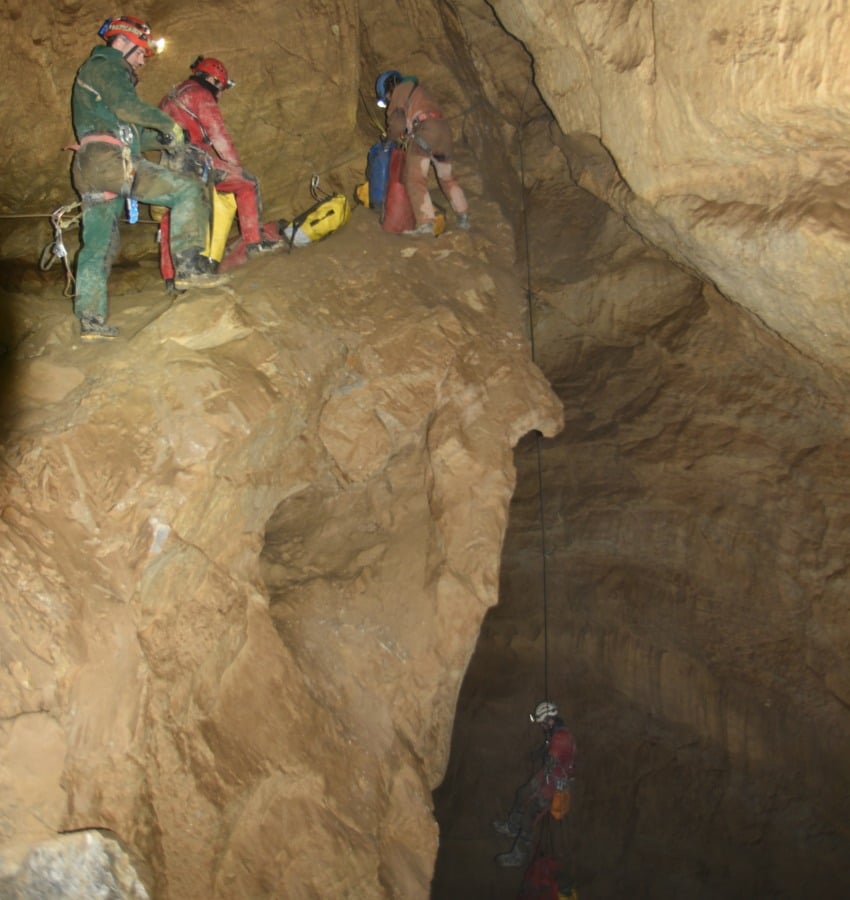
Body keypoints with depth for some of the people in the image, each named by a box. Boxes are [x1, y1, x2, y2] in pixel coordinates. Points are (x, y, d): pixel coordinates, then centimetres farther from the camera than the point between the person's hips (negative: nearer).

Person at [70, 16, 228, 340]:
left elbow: (125, 132, 31)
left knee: (97, 246, 8)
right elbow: (126, 106, -17)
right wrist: (169, 123, -6)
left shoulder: (99, 70, 35)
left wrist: (162, 139, 20)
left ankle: (90, 320, 9)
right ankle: (188, 265, -17)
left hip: (91, 170, 10)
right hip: (112, 162, -10)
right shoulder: (105, 65, 3)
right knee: (189, 190, -10)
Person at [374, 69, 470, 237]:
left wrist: (394, 137, 22)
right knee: (448, 178, 21)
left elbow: (396, 122, 5)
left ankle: (425, 224, -21)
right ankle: (464, 218, 24)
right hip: (444, 130, 8)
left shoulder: (400, 90, 12)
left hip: (424, 131, -8)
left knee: (415, 179, -9)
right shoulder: (418, 90, 36)